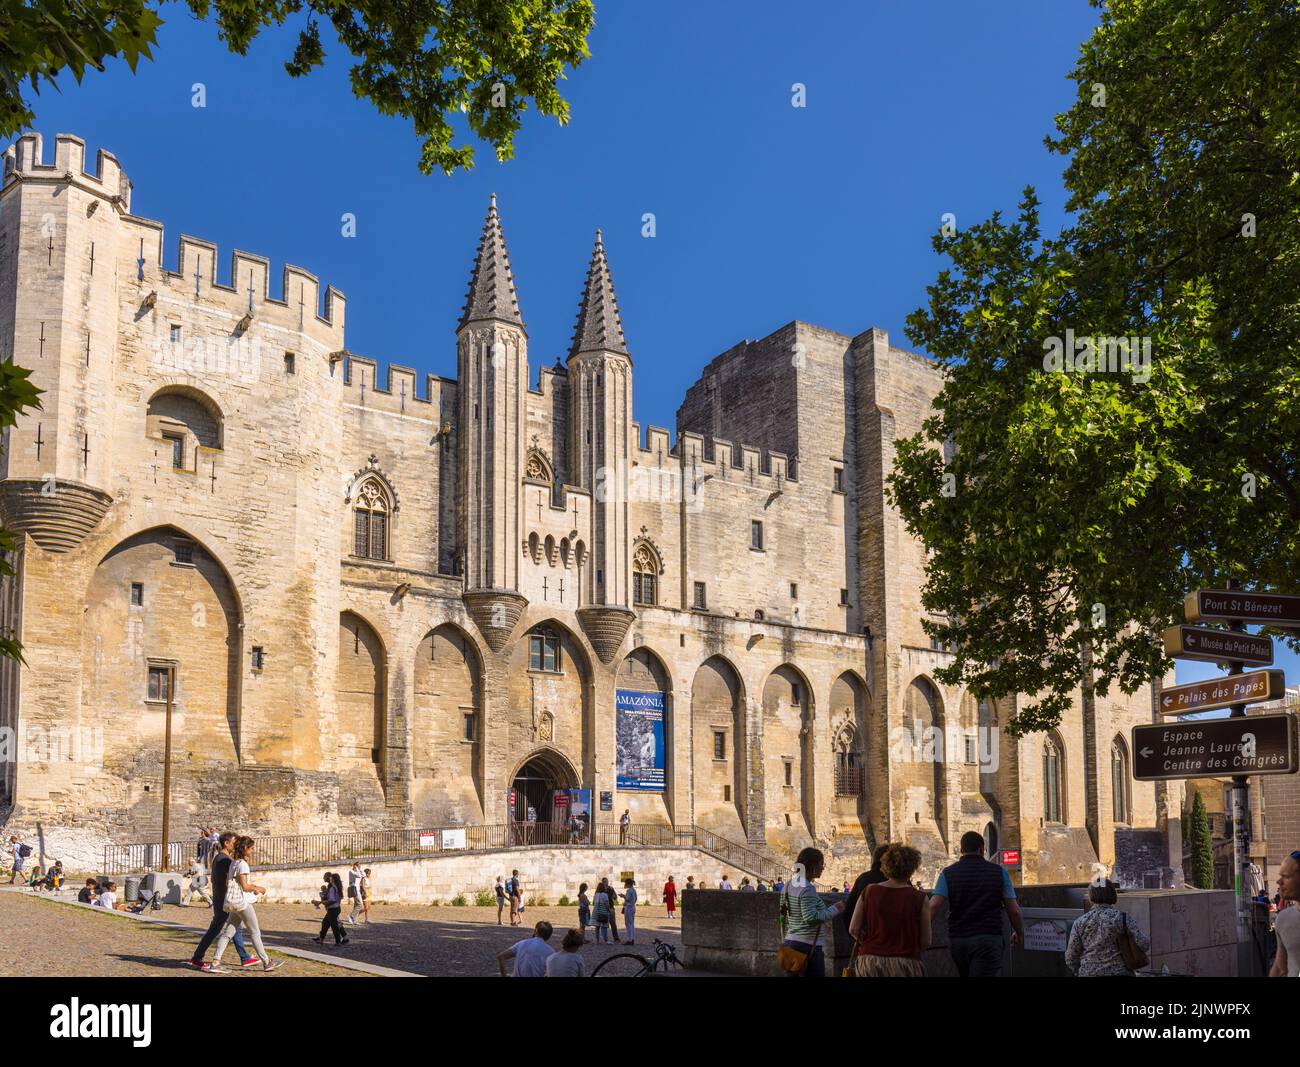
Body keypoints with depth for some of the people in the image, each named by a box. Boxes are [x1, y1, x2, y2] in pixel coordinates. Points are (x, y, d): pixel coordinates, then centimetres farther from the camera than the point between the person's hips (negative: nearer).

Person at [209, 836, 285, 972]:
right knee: (255, 933, 0)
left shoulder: (233, 862, 13)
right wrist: (258, 889, -1)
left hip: (232, 902, 9)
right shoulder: (242, 864, -15)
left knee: (228, 933, 7)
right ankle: (266, 962, 6)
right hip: (241, 901, -9)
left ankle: (215, 962, -1)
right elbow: (245, 886, -18)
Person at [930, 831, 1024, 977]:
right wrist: (1019, 933, 20)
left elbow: (933, 906, -10)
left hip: (957, 940, 3)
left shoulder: (948, 873, 3)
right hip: (988, 940, -3)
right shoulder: (999, 872, 2)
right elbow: (1014, 910, 3)